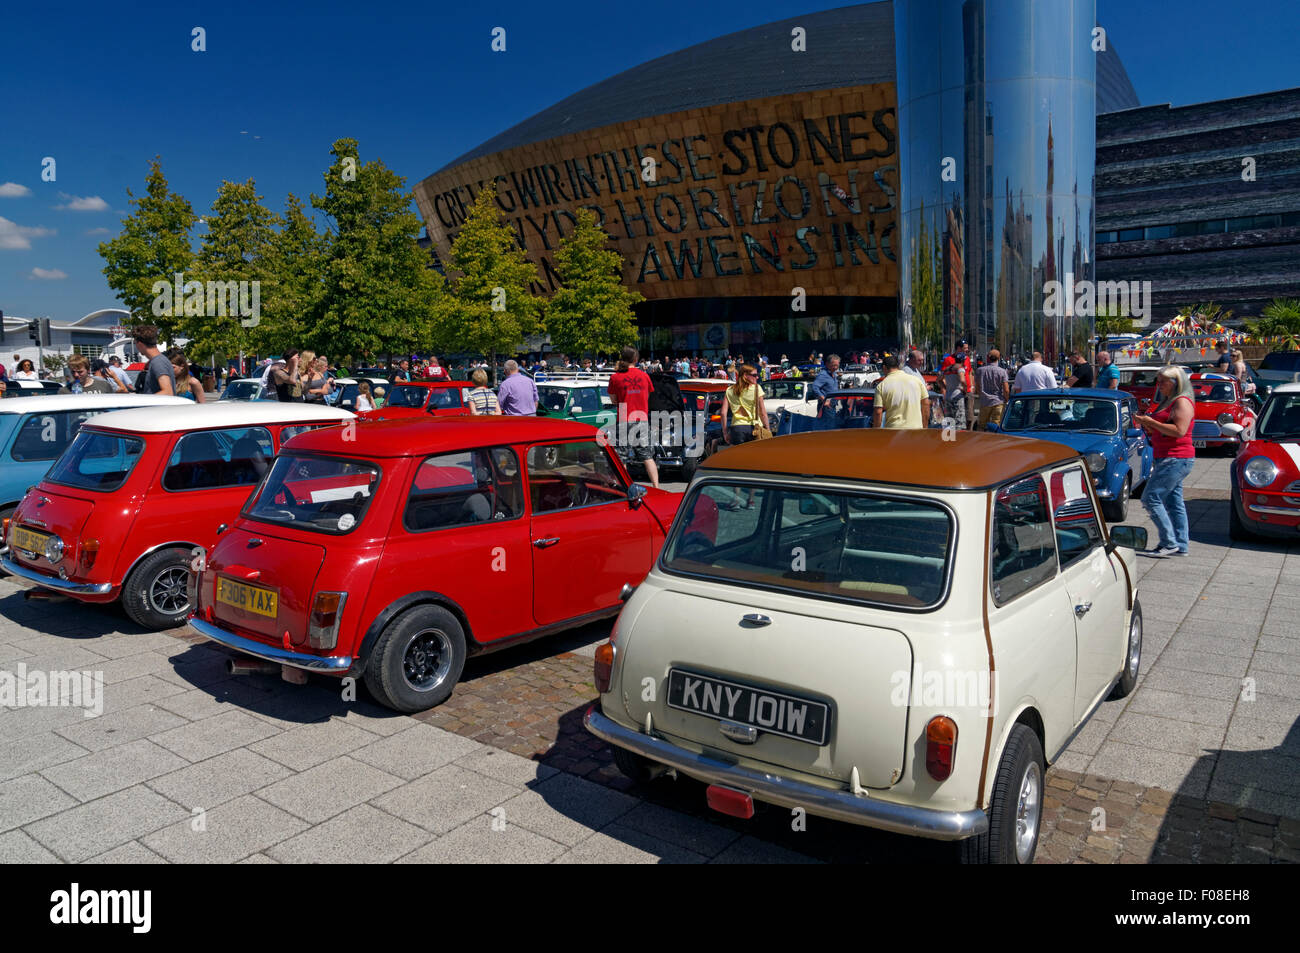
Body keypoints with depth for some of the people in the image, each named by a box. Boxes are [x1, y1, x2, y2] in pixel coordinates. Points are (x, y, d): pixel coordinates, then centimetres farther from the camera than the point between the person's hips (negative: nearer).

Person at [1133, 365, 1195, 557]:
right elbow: (1161, 432, 24)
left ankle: (1169, 542, -9)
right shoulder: (1168, 401, 19)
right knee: (1174, 503, 11)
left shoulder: (1182, 402, -11)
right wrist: (1146, 425, 7)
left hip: (1176, 459, -10)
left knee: (1151, 498, -12)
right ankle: (1180, 546, 15)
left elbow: (1179, 431, -23)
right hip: (1168, 459, 10)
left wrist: (1151, 422, -19)